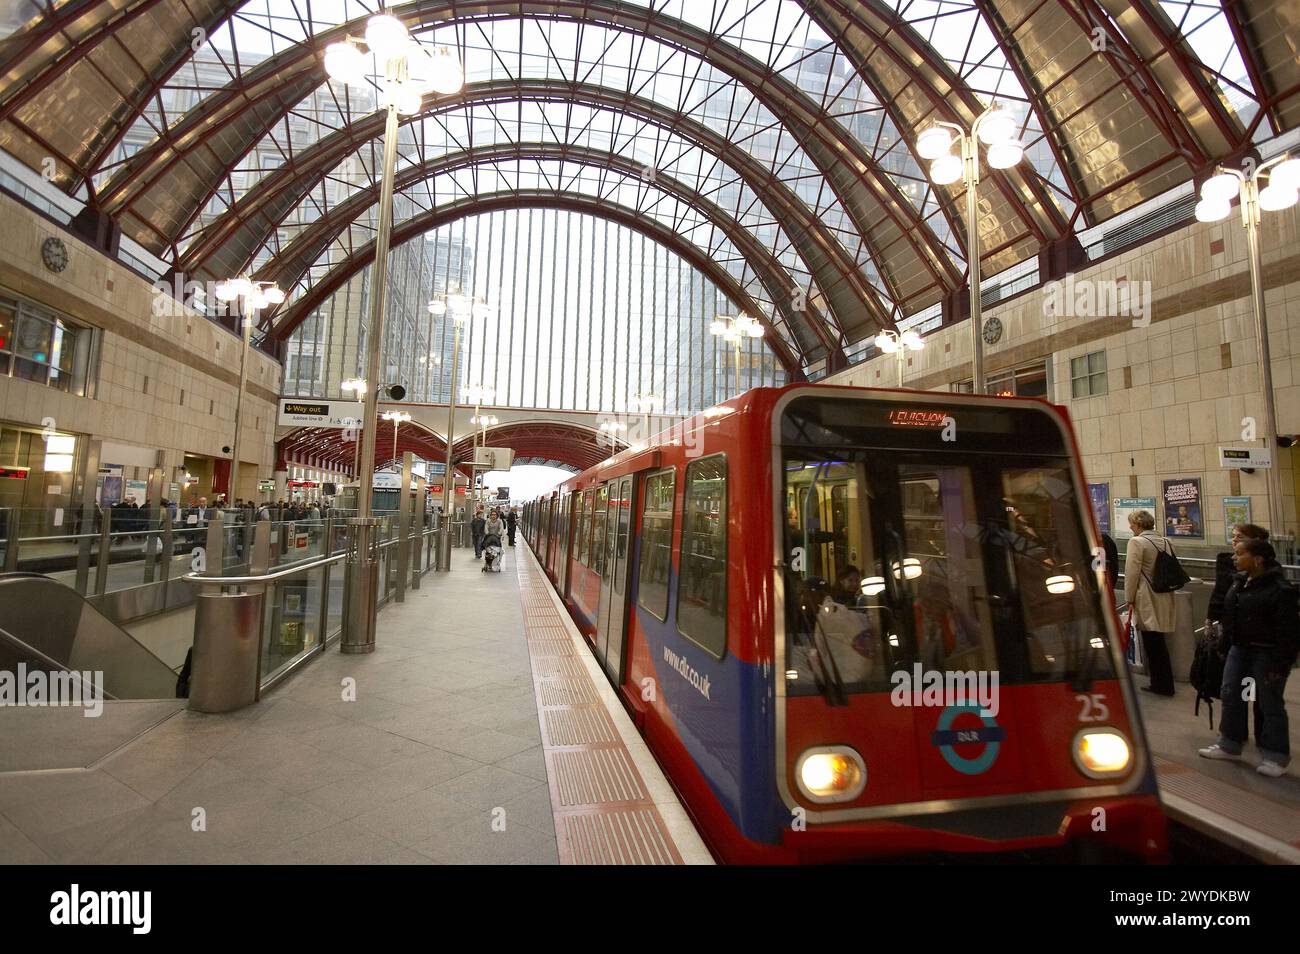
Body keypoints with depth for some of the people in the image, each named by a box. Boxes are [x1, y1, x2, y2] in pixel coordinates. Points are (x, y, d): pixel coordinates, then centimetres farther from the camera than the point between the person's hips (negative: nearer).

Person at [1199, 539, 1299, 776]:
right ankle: (1229, 745, 25)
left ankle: (1276, 756, 18)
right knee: (1230, 696, 11)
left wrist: (1280, 663, -20)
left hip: (1267, 654, -8)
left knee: (1270, 704, 4)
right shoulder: (1239, 582, 7)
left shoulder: (1280, 588, -17)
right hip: (1239, 649, 8)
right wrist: (1224, 646, 16)